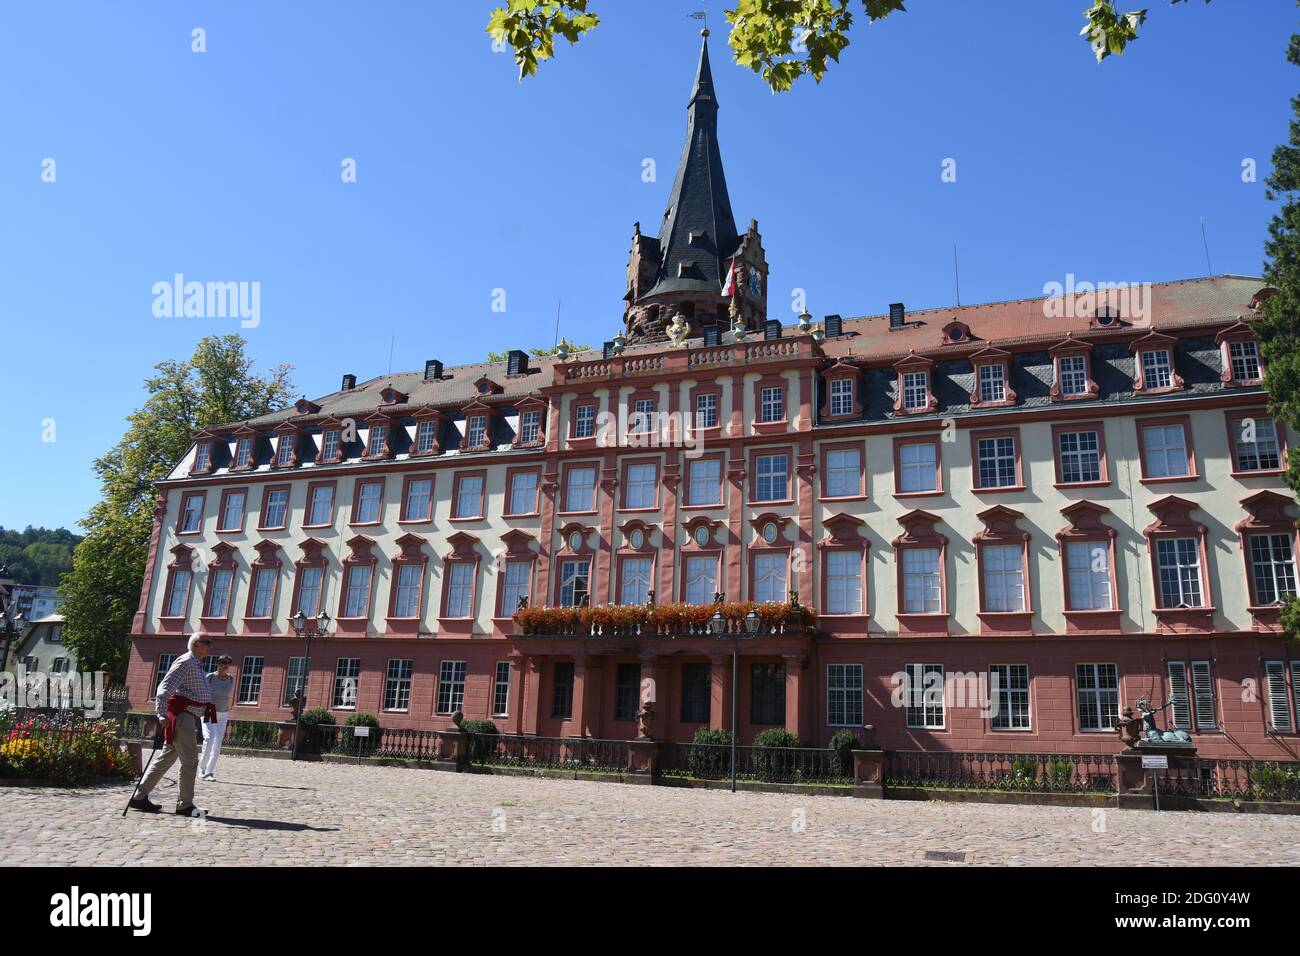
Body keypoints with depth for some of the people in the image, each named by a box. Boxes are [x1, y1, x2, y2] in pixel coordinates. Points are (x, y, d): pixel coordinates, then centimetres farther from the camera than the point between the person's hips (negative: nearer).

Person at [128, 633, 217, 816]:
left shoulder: (196, 664, 19)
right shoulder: (185, 662, -13)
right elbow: (164, 687, -22)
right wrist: (162, 714, -31)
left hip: (188, 718, 10)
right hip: (181, 716, -10)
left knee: (166, 758, 13)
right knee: (190, 760, -6)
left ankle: (140, 797, 20)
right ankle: (185, 805, 0)